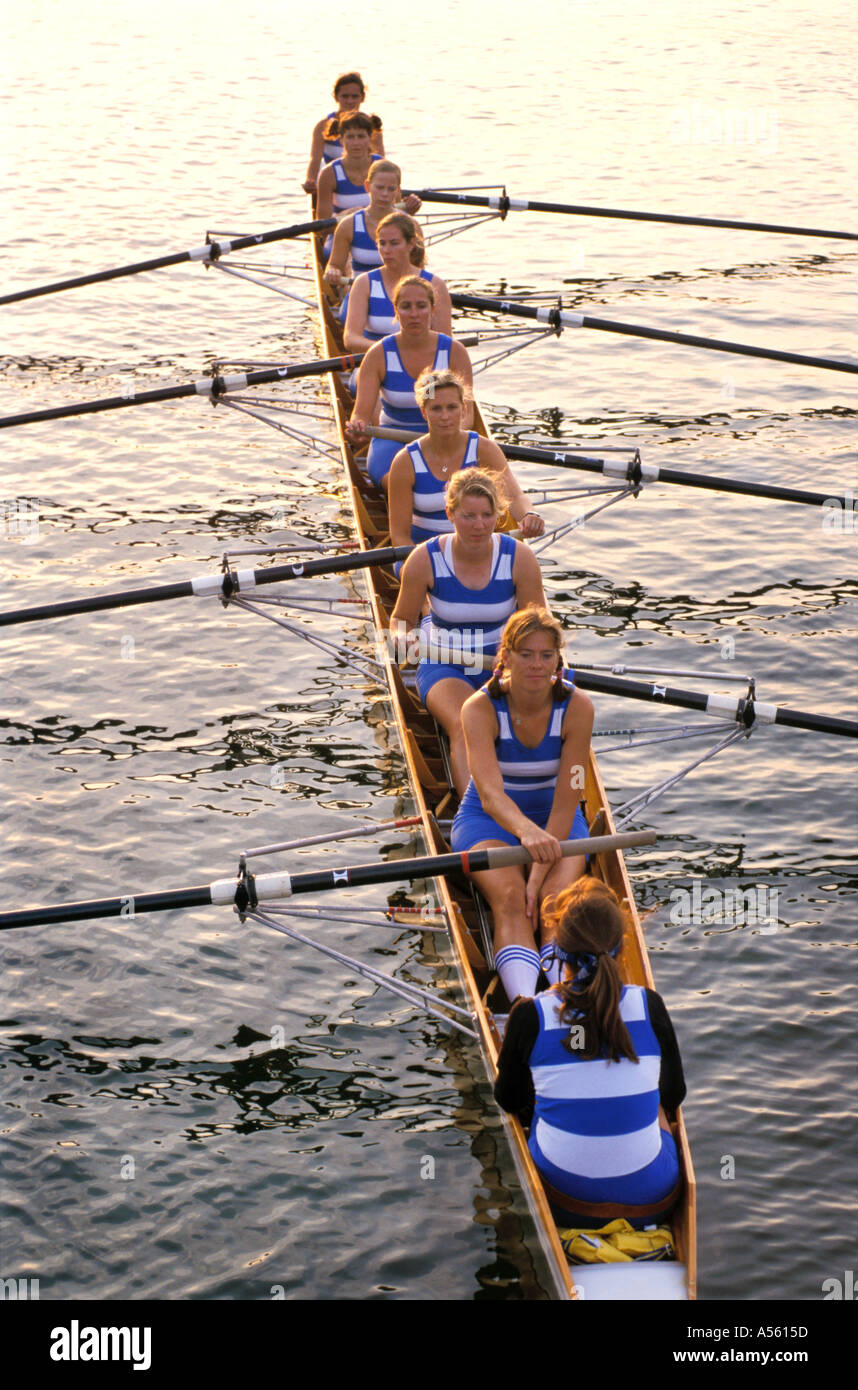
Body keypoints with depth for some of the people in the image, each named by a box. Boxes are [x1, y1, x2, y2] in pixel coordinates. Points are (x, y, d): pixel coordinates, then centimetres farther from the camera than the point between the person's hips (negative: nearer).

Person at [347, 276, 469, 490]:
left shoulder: (454, 352, -3)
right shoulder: (379, 355, -4)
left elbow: (466, 412, -9)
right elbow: (362, 411, -10)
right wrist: (357, 428, -36)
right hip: (393, 439, 0)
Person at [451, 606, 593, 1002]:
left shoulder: (576, 707, -16)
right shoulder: (480, 709, -20)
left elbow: (566, 800, -19)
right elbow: (490, 793, -35)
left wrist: (538, 878, -27)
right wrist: (526, 831, -57)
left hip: (557, 820, 2)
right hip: (490, 820, -2)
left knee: (560, 897, -28)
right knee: (509, 898, -30)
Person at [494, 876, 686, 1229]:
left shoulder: (529, 1017, -12)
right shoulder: (650, 1007, -9)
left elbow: (509, 1100, 6)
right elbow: (674, 1097, 7)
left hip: (565, 1205, -1)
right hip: (651, 1203, 1)